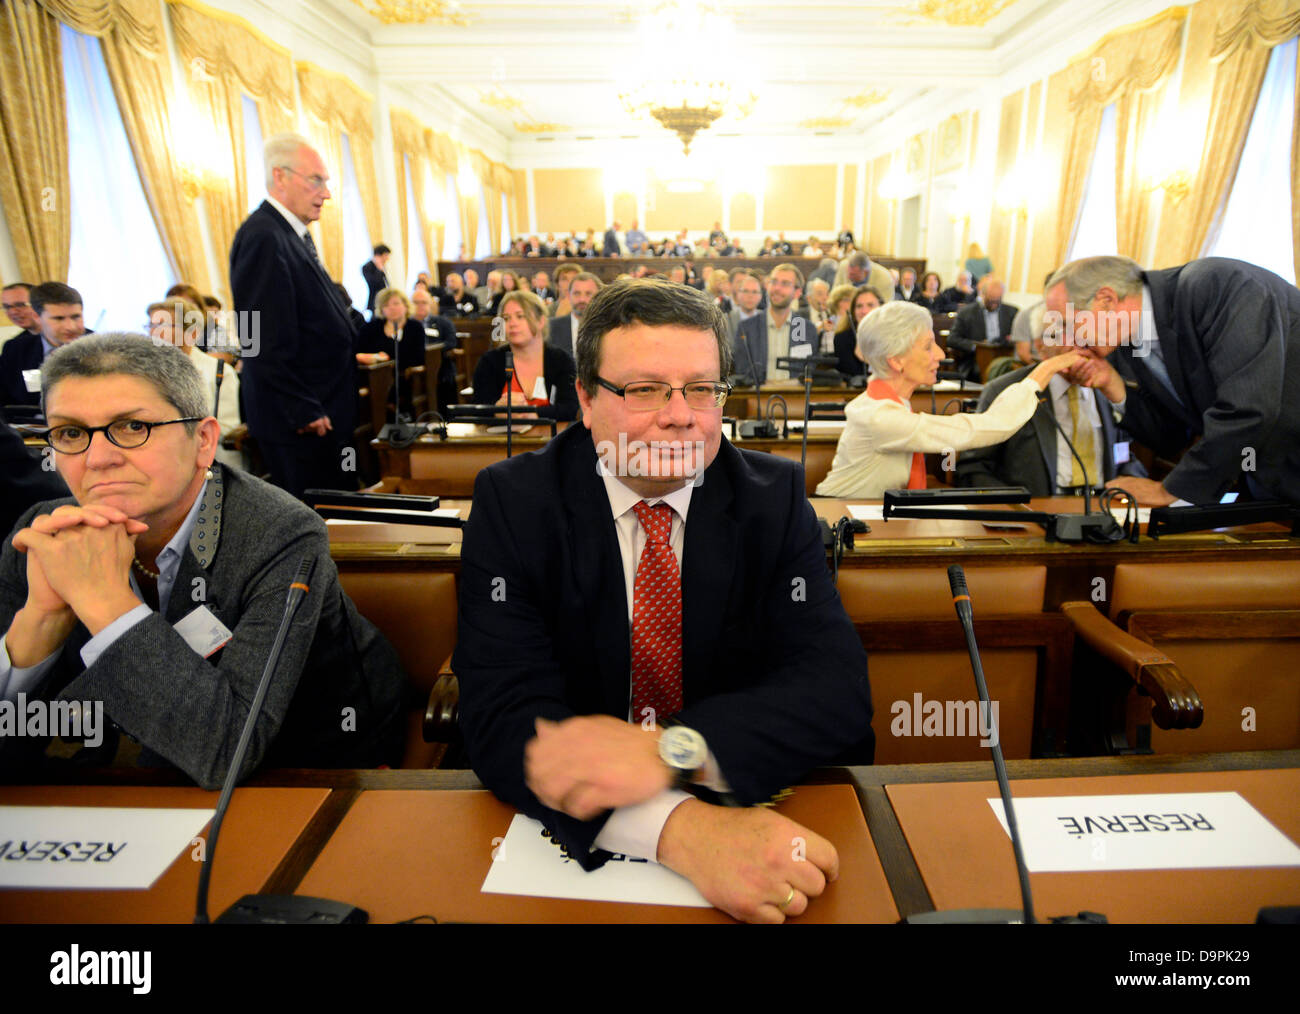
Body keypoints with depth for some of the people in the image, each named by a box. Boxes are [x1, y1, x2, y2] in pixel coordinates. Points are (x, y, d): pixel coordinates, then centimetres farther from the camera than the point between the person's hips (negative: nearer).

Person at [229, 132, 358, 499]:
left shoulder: (294, 235, 14)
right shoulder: (263, 238, -16)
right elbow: (267, 342, -21)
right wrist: (304, 412, -20)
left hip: (322, 410, 10)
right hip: (301, 423, -10)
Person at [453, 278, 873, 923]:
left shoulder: (773, 497, -3)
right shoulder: (513, 502, -7)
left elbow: (838, 688, -11)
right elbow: (502, 712, -17)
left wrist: (673, 748, -29)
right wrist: (679, 828, -32)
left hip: (748, 808, 2)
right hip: (573, 839, -1)